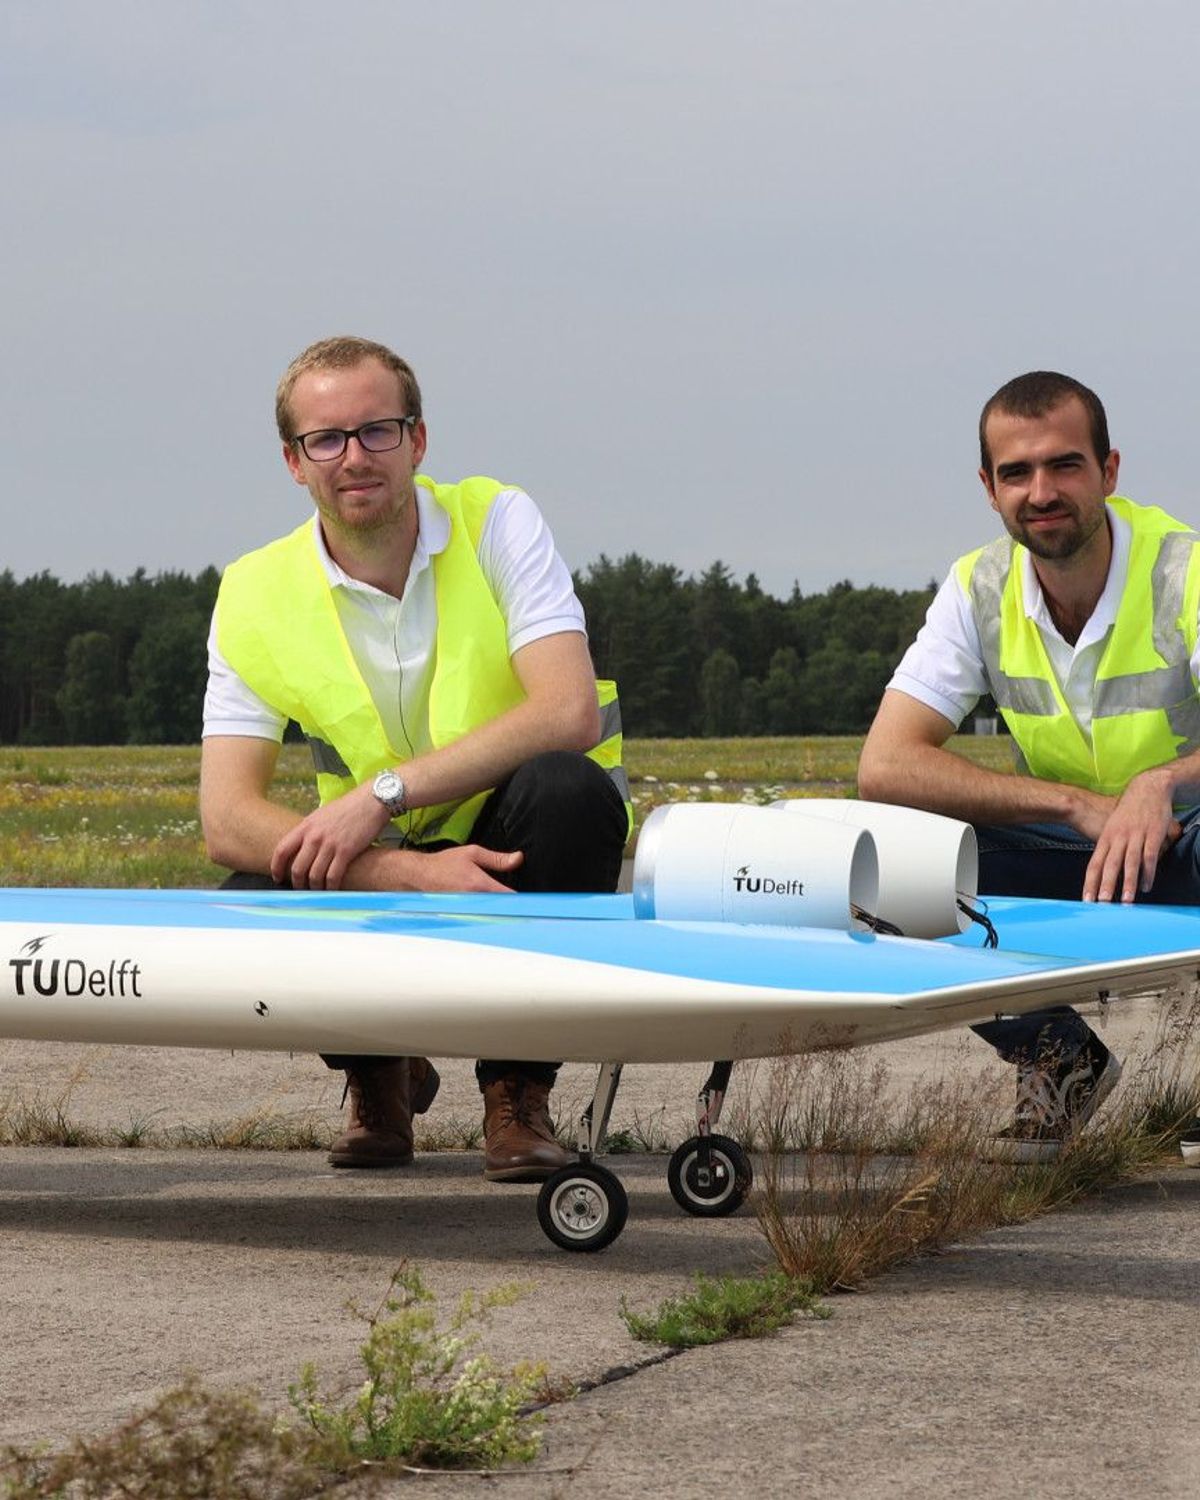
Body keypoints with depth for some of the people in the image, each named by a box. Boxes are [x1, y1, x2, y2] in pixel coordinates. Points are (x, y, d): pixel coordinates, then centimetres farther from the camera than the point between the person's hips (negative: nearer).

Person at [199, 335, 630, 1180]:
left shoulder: (497, 524, -11)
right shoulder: (255, 597, -7)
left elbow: (570, 715, -24)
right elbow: (227, 821, -15)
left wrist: (380, 794, -29)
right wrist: (412, 871, -30)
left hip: (519, 854, -1)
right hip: (384, 867, 2)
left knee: (566, 787, -34)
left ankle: (519, 1085, -14)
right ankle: (379, 1067, 8)